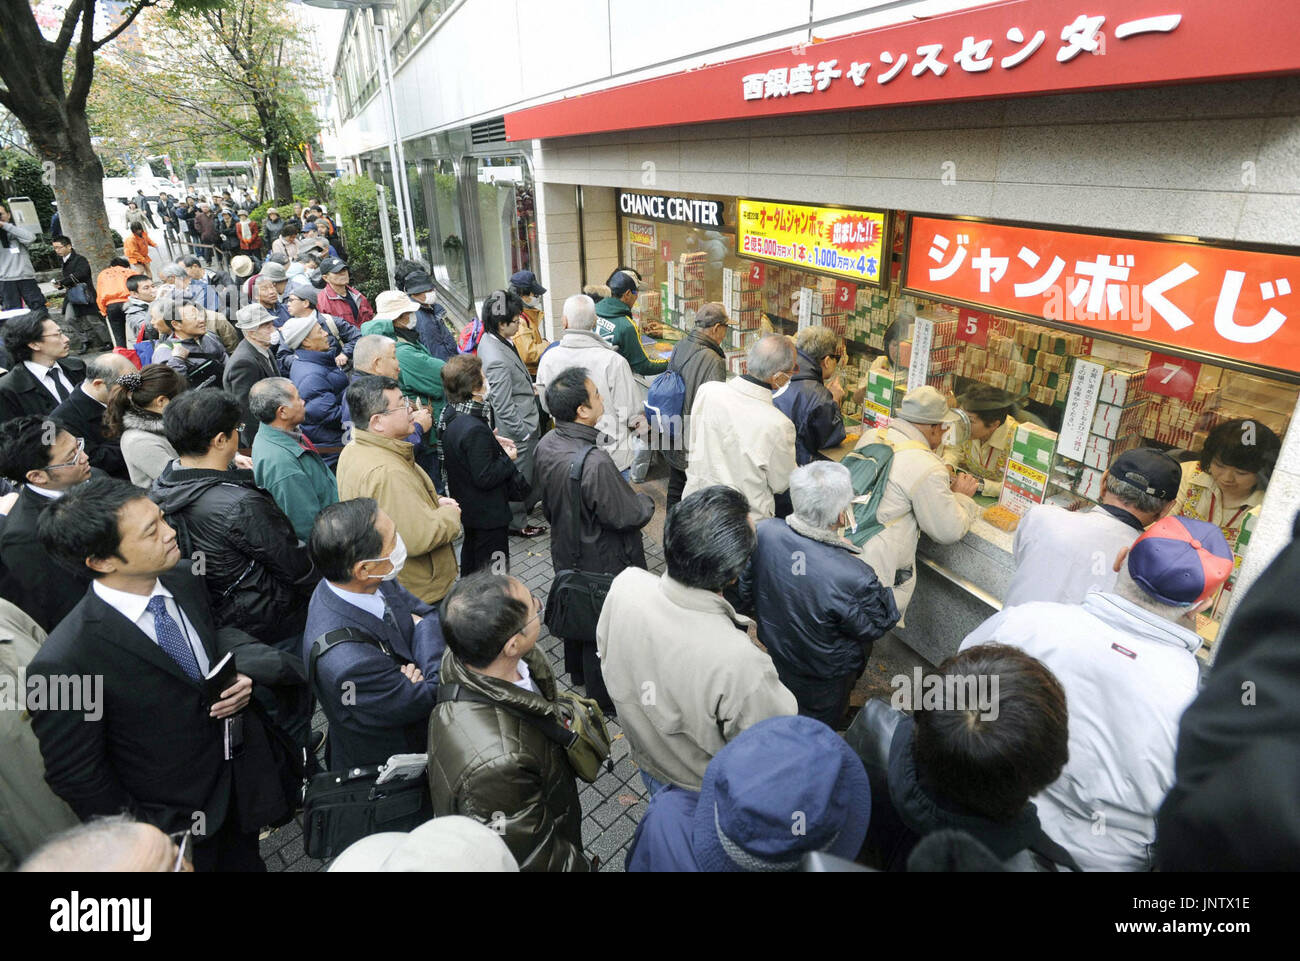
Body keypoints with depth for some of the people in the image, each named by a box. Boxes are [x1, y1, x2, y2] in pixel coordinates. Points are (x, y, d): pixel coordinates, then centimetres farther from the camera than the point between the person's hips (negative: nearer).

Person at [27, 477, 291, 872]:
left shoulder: (184, 578, -11)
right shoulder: (64, 665, -28)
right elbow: (75, 776, -16)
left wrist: (240, 680, -13)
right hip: (176, 827, -5)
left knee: (245, 861, 25)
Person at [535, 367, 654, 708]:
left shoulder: (546, 445, -9)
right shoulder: (595, 461, -36)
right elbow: (627, 515, -27)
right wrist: (646, 501, -6)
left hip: (566, 555, 8)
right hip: (603, 564, -8)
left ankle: (578, 676, 54)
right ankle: (606, 702, 36)